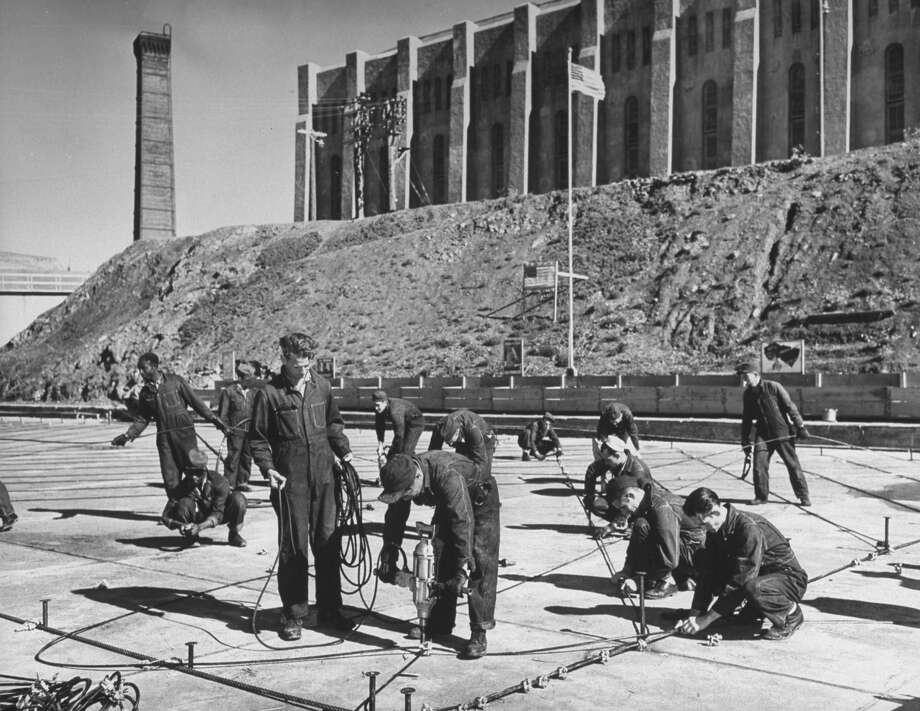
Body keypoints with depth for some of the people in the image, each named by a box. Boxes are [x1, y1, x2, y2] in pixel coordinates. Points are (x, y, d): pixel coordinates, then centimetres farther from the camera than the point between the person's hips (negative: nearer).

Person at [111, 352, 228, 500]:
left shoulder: (175, 381, -1)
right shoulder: (145, 392, 10)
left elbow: (196, 402, 1)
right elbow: (141, 419, 17)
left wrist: (214, 419, -3)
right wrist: (128, 435, 4)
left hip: (184, 432, -3)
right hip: (163, 436, 3)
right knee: (170, 476, 1)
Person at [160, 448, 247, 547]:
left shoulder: (219, 482, -29)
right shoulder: (184, 485, -24)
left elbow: (217, 514, -30)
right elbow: (166, 516, -23)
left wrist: (200, 527, -46)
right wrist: (179, 525, -45)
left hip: (222, 514, -1)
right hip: (200, 516, 1)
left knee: (238, 498, -32)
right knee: (184, 503, -31)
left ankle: (234, 535, -8)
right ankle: (191, 538, -5)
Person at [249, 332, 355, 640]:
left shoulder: (322, 386, 6)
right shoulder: (269, 393, -5)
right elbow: (257, 437, 0)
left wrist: (344, 451, 9)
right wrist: (268, 468, -12)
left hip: (324, 476, 4)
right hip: (290, 480, -4)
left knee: (328, 543, 9)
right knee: (293, 547, 1)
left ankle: (330, 610, 22)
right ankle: (293, 614, 14)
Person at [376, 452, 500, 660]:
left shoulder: (448, 476, -43)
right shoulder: (404, 478, -22)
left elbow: (463, 522, -42)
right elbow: (395, 518, -8)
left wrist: (462, 571, -40)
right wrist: (388, 557, -10)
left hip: (480, 503, -7)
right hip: (447, 507, 7)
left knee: (480, 563, -15)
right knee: (441, 560, 4)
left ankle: (479, 633, -13)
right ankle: (440, 623, 16)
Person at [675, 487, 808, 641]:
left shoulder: (750, 528, -31)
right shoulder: (715, 531, -5)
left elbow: (740, 582, -32)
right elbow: (708, 573, -2)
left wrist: (707, 619, -28)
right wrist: (694, 615, -11)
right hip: (760, 575, 8)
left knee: (752, 588, -40)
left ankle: (791, 613, -8)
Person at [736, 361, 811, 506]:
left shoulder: (773, 387, -11)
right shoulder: (747, 395, 4)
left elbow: (790, 407, -7)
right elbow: (746, 420, 11)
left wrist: (800, 427, -10)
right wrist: (746, 443, 9)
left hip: (782, 432, -4)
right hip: (762, 434, 4)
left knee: (793, 465, 0)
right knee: (759, 465, -5)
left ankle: (803, 496, 11)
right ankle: (761, 496, 10)